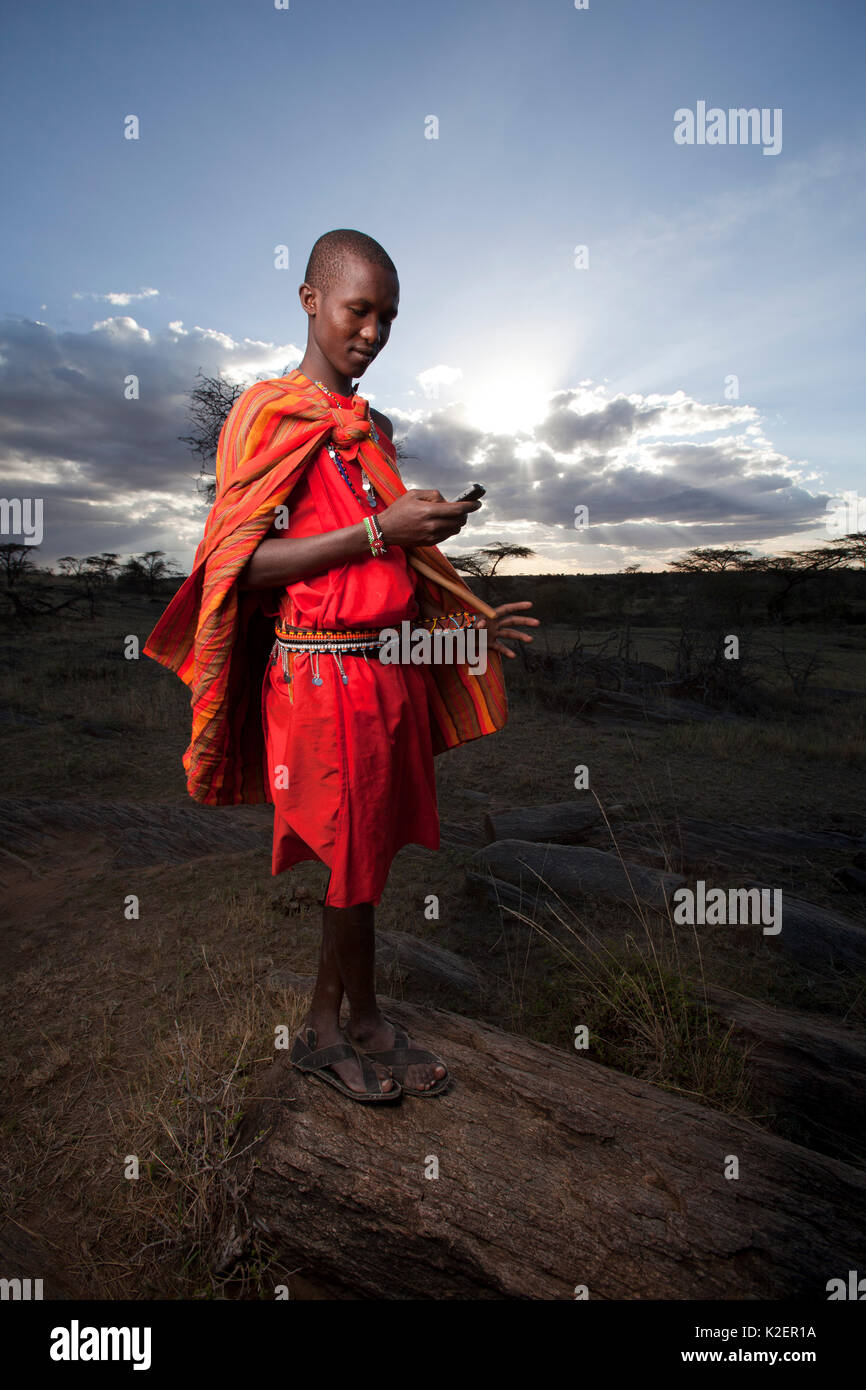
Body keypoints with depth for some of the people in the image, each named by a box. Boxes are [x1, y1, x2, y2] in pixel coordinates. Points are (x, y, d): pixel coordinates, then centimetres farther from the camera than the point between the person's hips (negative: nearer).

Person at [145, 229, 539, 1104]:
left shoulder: (371, 428, 19)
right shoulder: (267, 415, -3)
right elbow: (243, 564, -14)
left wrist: (462, 625, 12)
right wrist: (379, 532, -19)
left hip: (388, 667, 7)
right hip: (320, 672, -7)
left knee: (360, 853, 13)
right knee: (352, 859, 4)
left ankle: (324, 1028, 32)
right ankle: (365, 1025, 30)